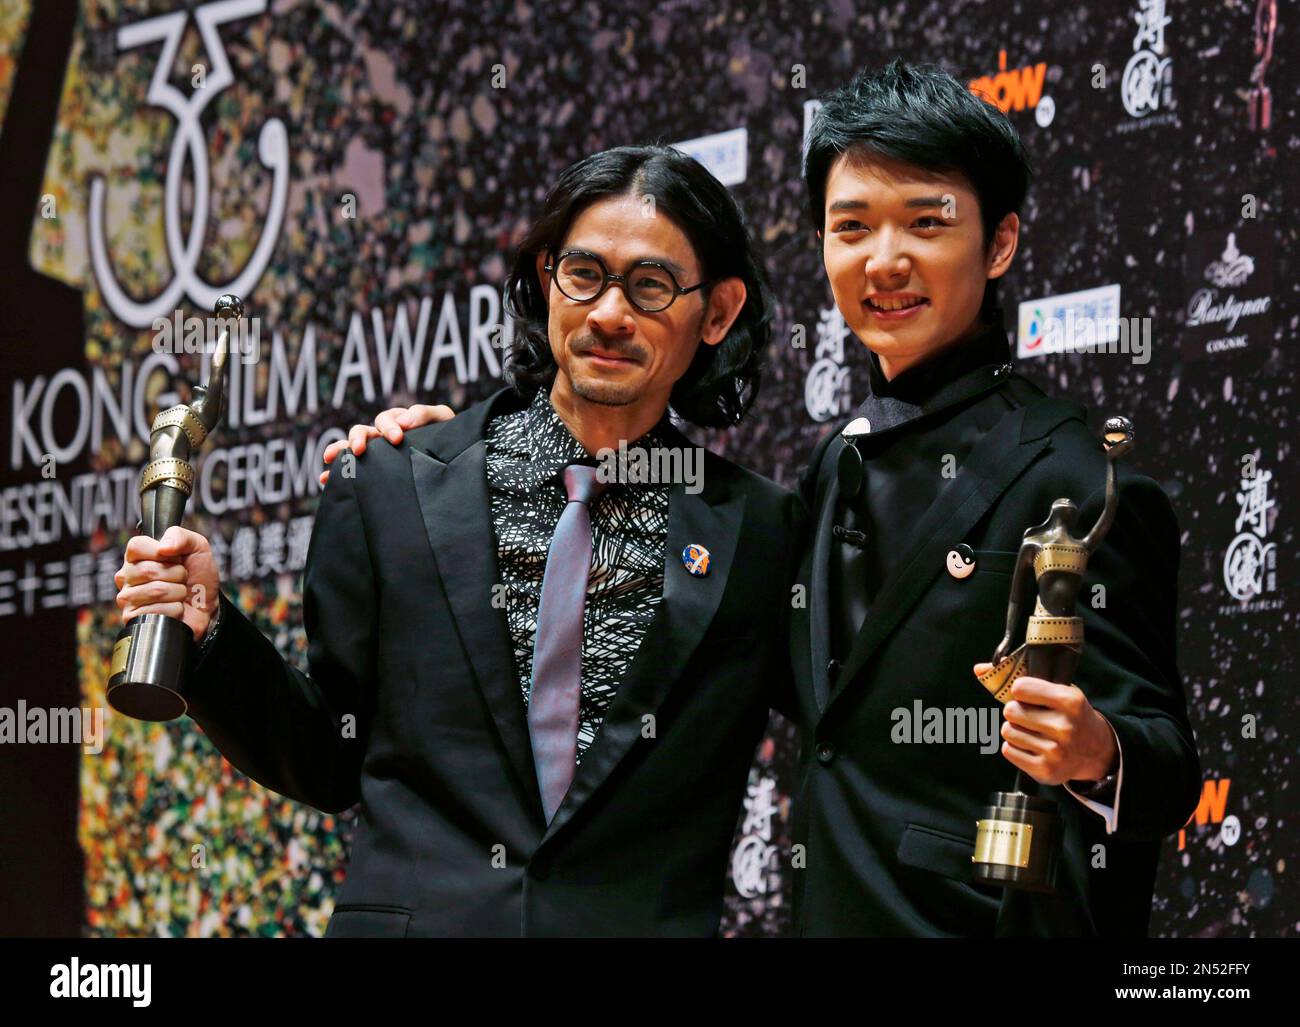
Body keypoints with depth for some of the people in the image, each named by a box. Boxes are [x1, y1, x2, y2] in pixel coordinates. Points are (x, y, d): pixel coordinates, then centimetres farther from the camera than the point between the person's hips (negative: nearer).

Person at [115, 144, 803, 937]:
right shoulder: (393, 487, 3)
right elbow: (330, 763, 8)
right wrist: (209, 633, -7)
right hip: (413, 916, 1)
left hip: (643, 927, 0)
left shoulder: (761, 534, 2)